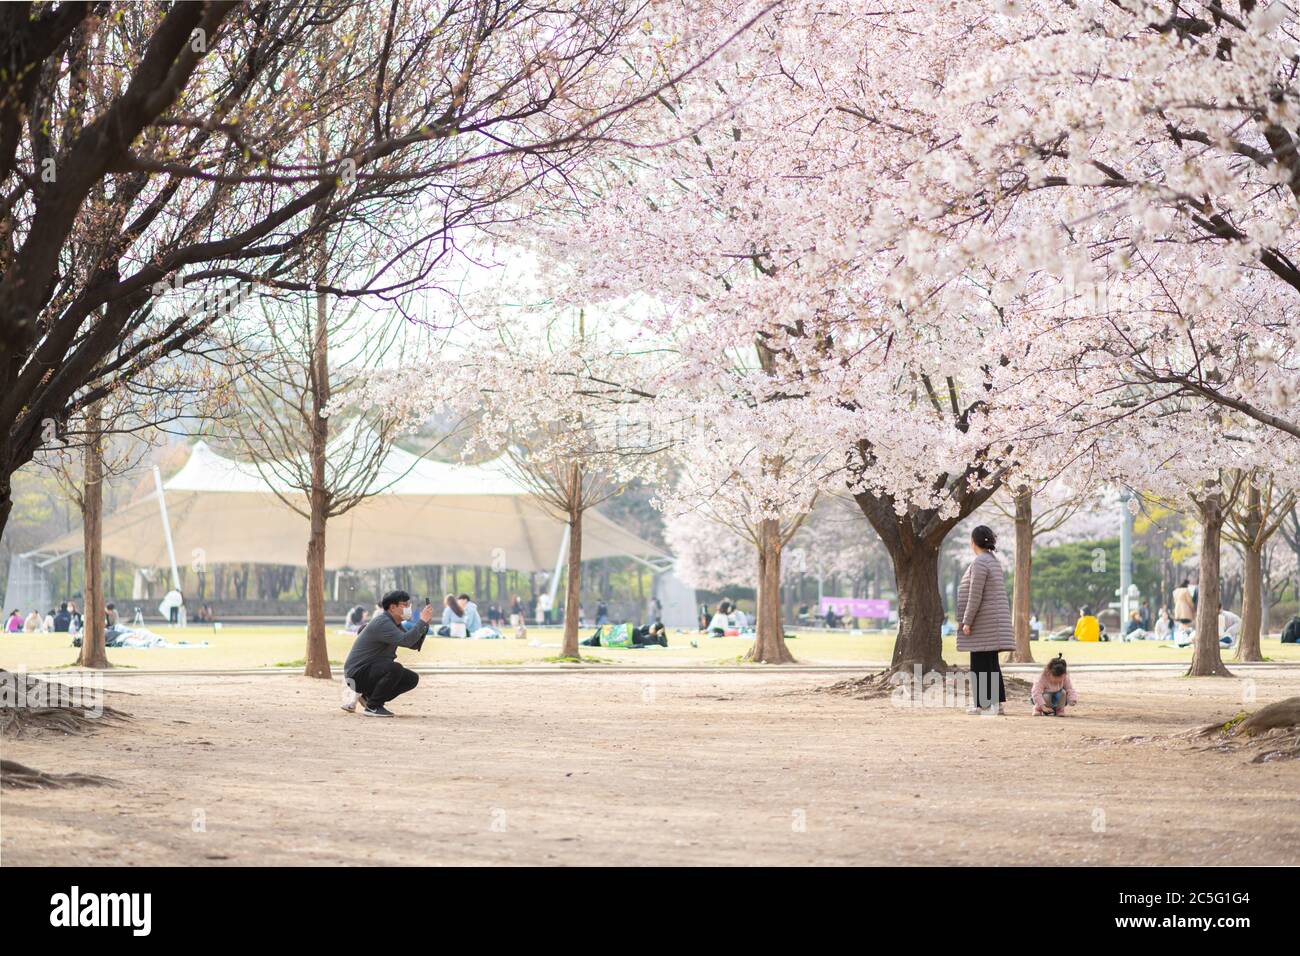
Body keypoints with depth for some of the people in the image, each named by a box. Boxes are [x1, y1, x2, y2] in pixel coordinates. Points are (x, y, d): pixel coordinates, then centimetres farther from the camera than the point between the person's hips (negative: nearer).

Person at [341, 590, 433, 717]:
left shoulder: (395, 624, 13)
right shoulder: (382, 623, -21)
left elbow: (414, 645, 12)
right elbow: (405, 640, -34)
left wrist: (425, 623, 0)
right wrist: (422, 621, -27)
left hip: (373, 671, 10)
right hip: (358, 672, -10)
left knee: (412, 678, 5)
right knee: (395, 668, -32)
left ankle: (369, 697, 14)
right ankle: (372, 707, -16)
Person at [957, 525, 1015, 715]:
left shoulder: (979, 563, -15)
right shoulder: (994, 561, 15)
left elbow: (975, 595, -19)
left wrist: (967, 621, -16)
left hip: (982, 621, -9)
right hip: (993, 622, 9)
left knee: (981, 664, -5)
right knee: (990, 663, 11)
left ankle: (983, 704, -5)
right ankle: (997, 702, 12)